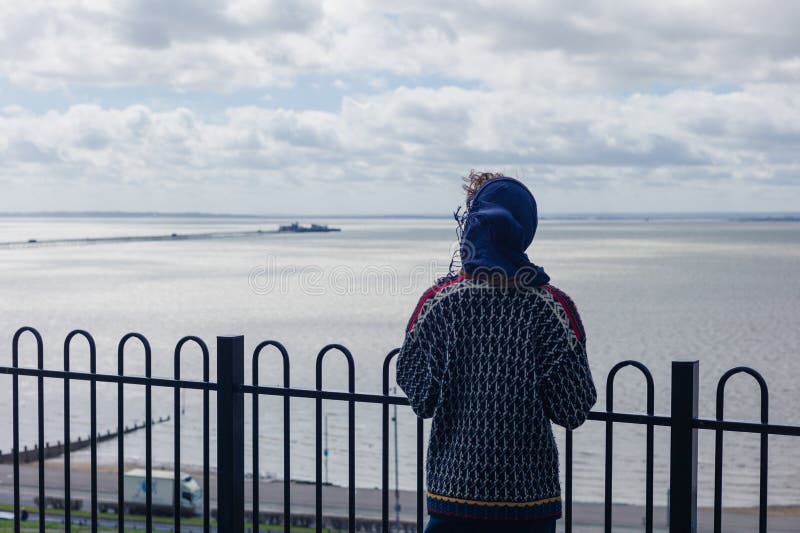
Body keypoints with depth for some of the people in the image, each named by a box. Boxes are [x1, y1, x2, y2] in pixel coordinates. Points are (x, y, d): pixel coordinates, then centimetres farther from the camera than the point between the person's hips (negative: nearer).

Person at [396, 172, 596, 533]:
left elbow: (418, 395, -2)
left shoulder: (439, 300, -9)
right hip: (530, 488, 0)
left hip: (455, 485, 0)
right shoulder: (552, 307, -9)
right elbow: (573, 410, -6)